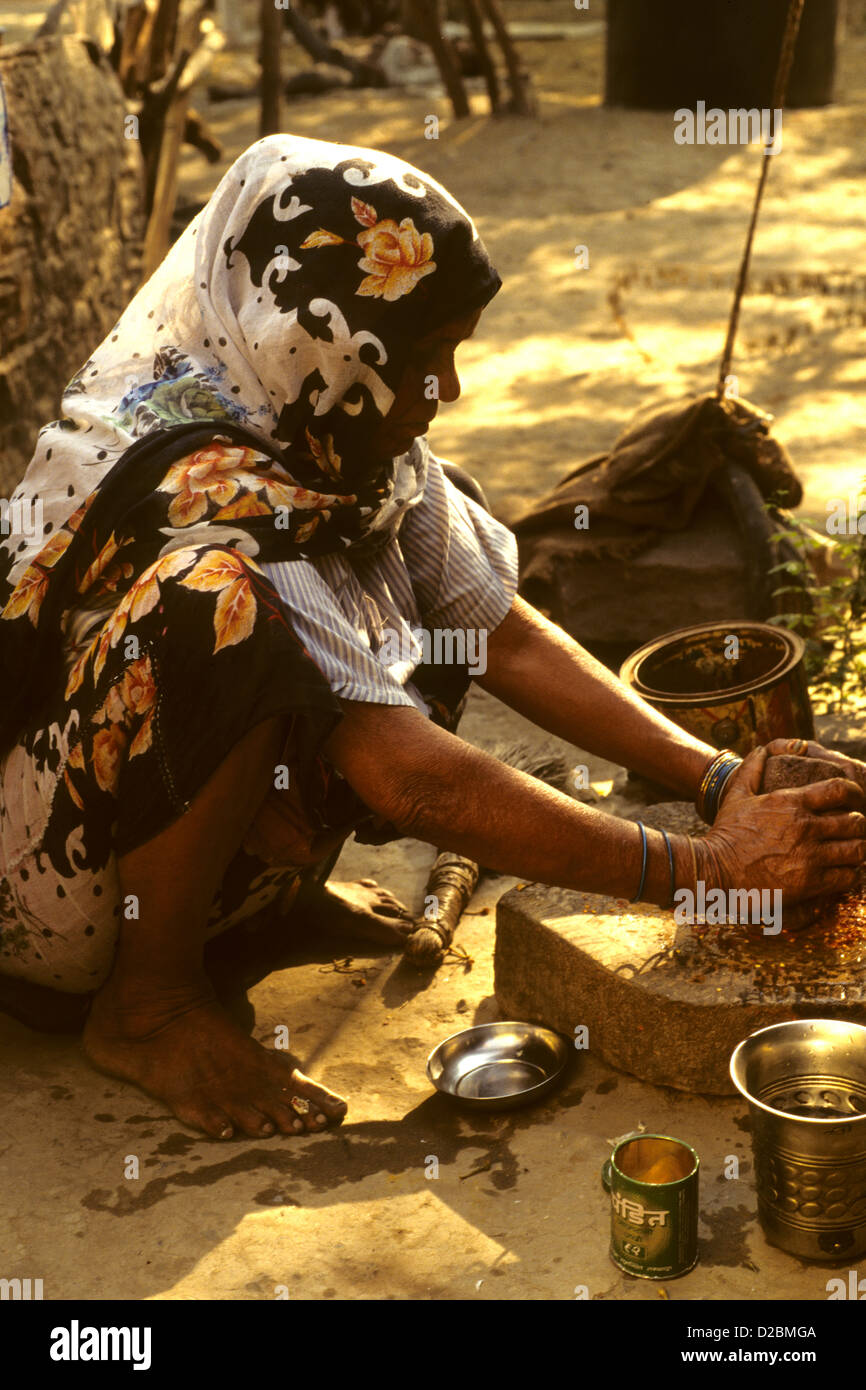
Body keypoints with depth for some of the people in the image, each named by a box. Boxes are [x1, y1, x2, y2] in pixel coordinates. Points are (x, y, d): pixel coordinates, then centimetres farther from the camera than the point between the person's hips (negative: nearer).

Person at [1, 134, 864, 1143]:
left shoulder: (342, 438, -6)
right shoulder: (201, 492, -31)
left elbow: (504, 636, -2)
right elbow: (408, 780, -34)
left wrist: (719, 779, -11)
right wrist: (703, 869, -30)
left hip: (166, 838, 8)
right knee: (227, 618, -35)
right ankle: (150, 1004, -16)